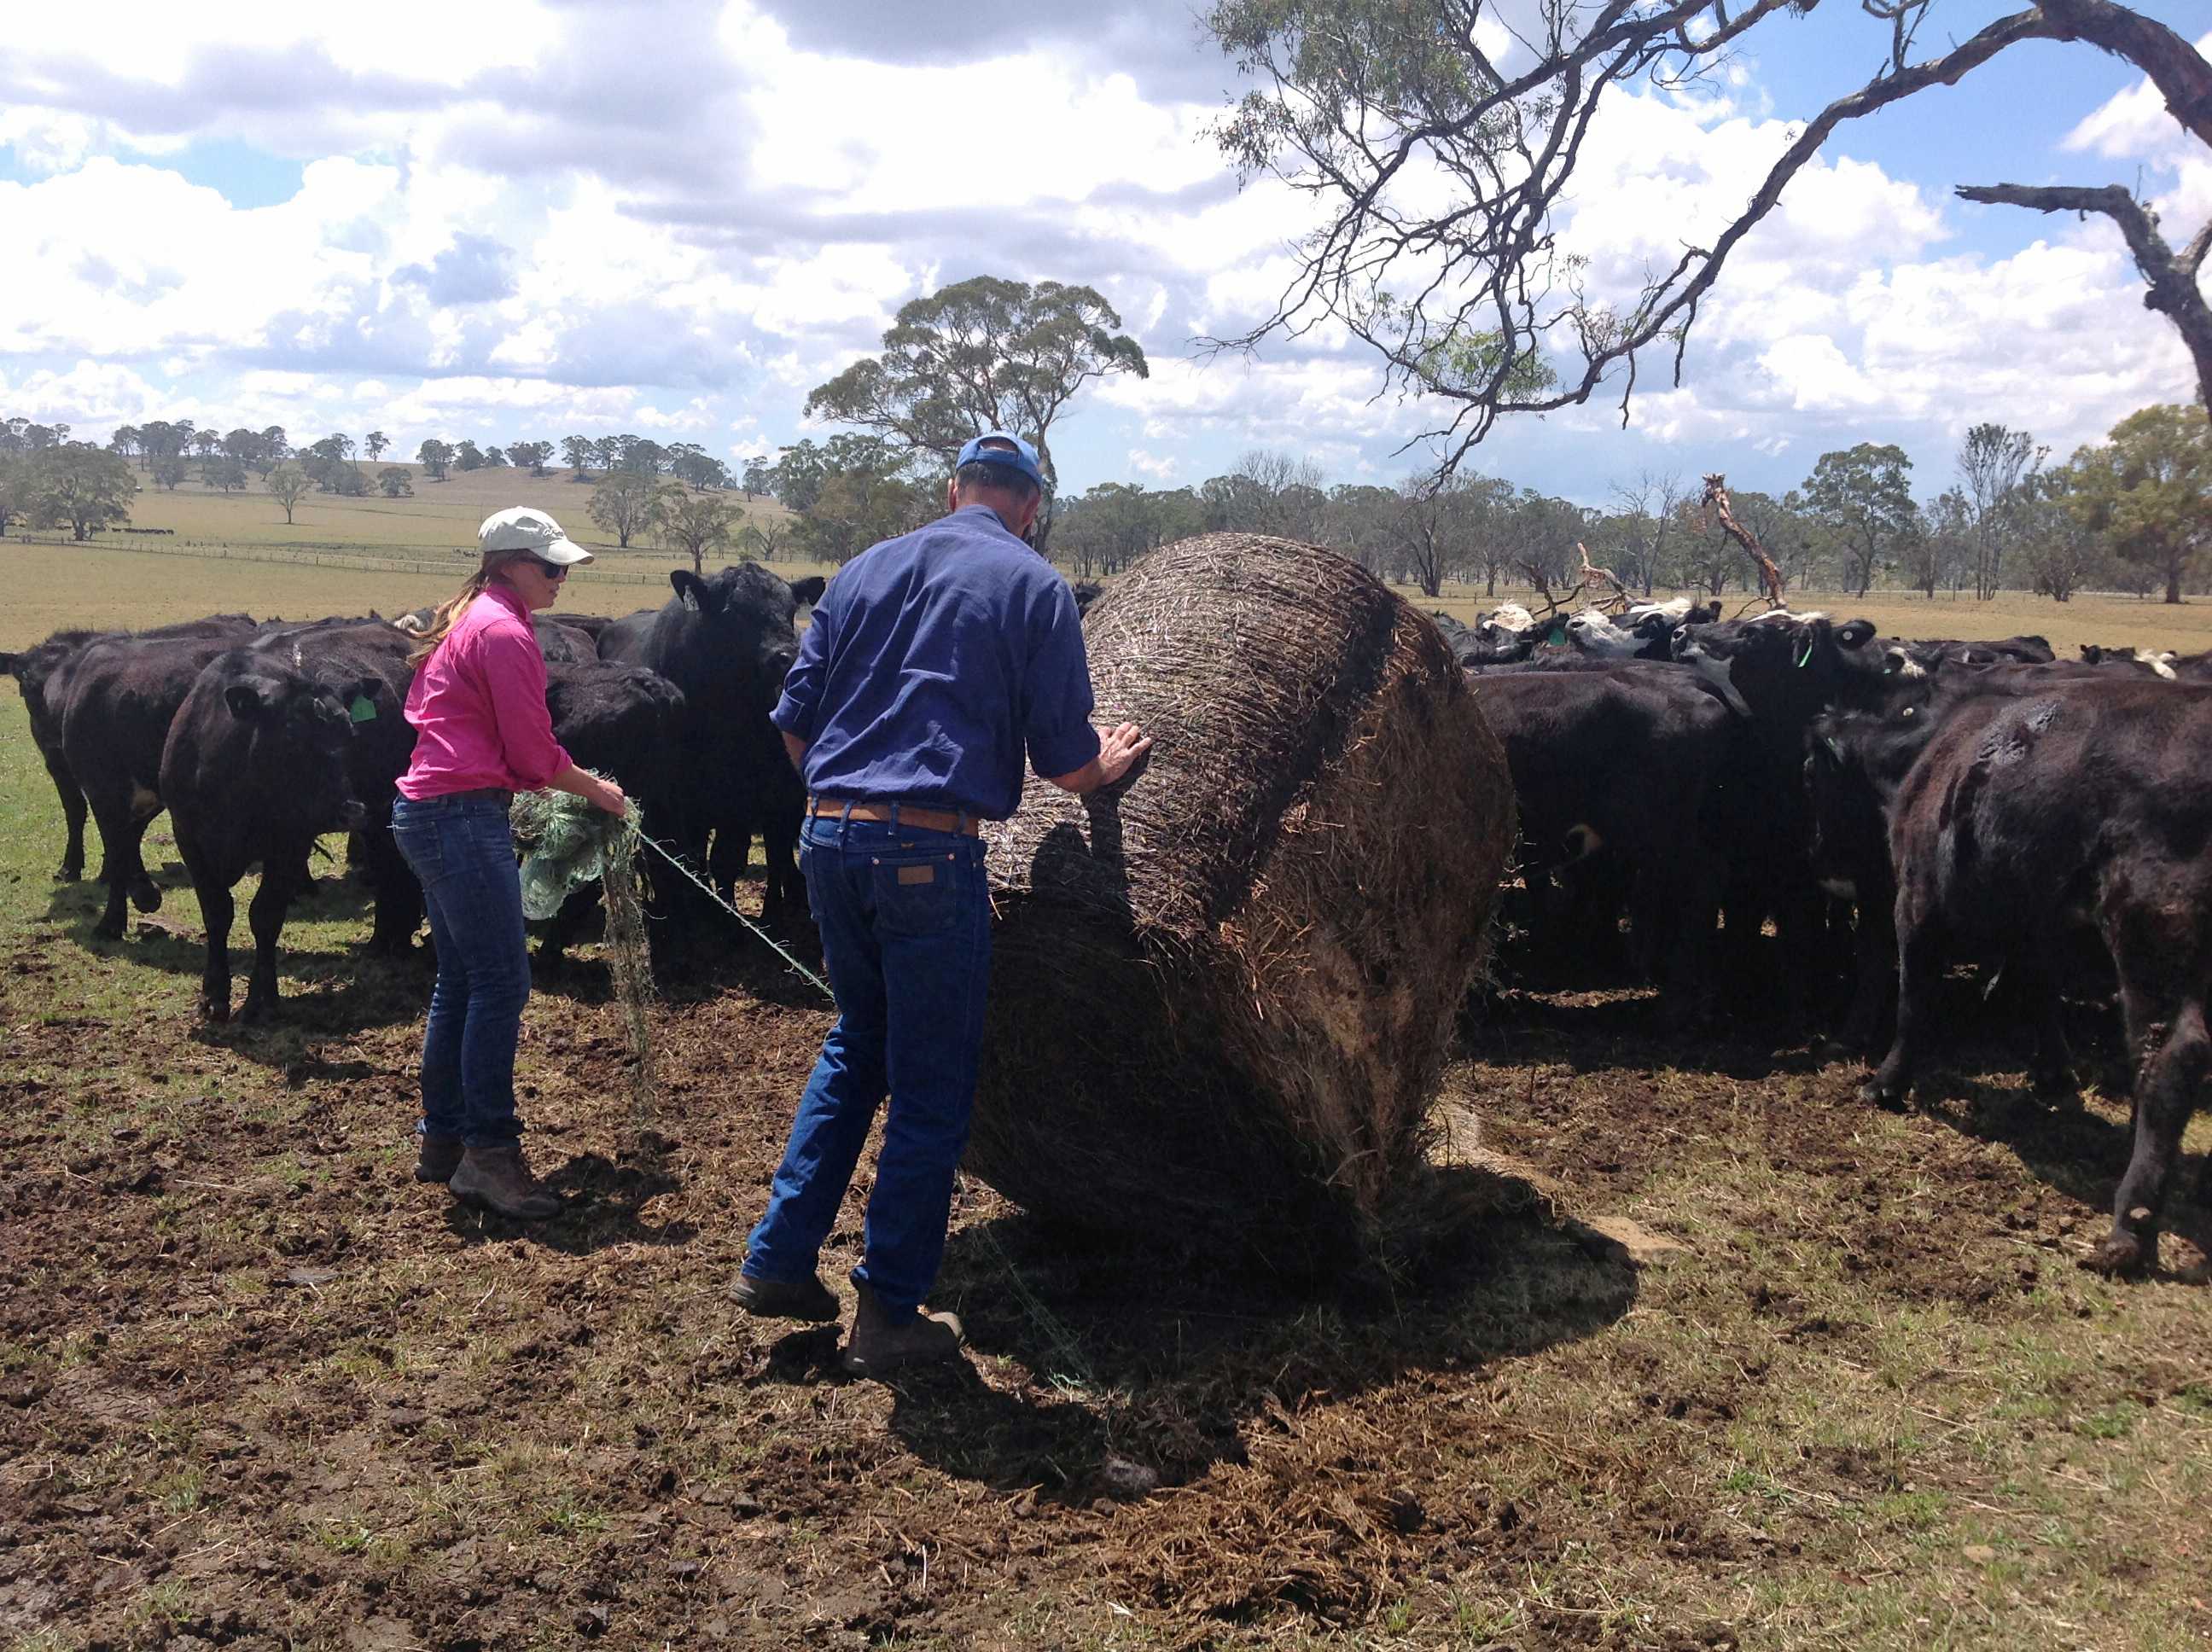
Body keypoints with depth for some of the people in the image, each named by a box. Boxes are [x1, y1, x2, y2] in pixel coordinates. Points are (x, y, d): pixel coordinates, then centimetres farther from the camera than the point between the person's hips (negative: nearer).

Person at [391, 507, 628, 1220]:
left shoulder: (464, 621, 19)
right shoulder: (506, 632, -12)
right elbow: (534, 754, -13)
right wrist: (596, 791, 4)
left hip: (428, 810, 11)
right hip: (466, 816, -11)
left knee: (461, 980, 15)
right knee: (501, 982, -9)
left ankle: (441, 1141, 21)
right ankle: (489, 1153, -6)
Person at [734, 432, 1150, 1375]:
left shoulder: (866, 570, 13)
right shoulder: (1034, 587, 0)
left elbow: (793, 725, 13)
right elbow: (1064, 765, -3)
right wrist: (1109, 764, 18)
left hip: (828, 837, 6)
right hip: (930, 854, -5)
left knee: (858, 1041, 24)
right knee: (930, 1086, 7)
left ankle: (778, 1261, 25)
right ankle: (889, 1315, 15)